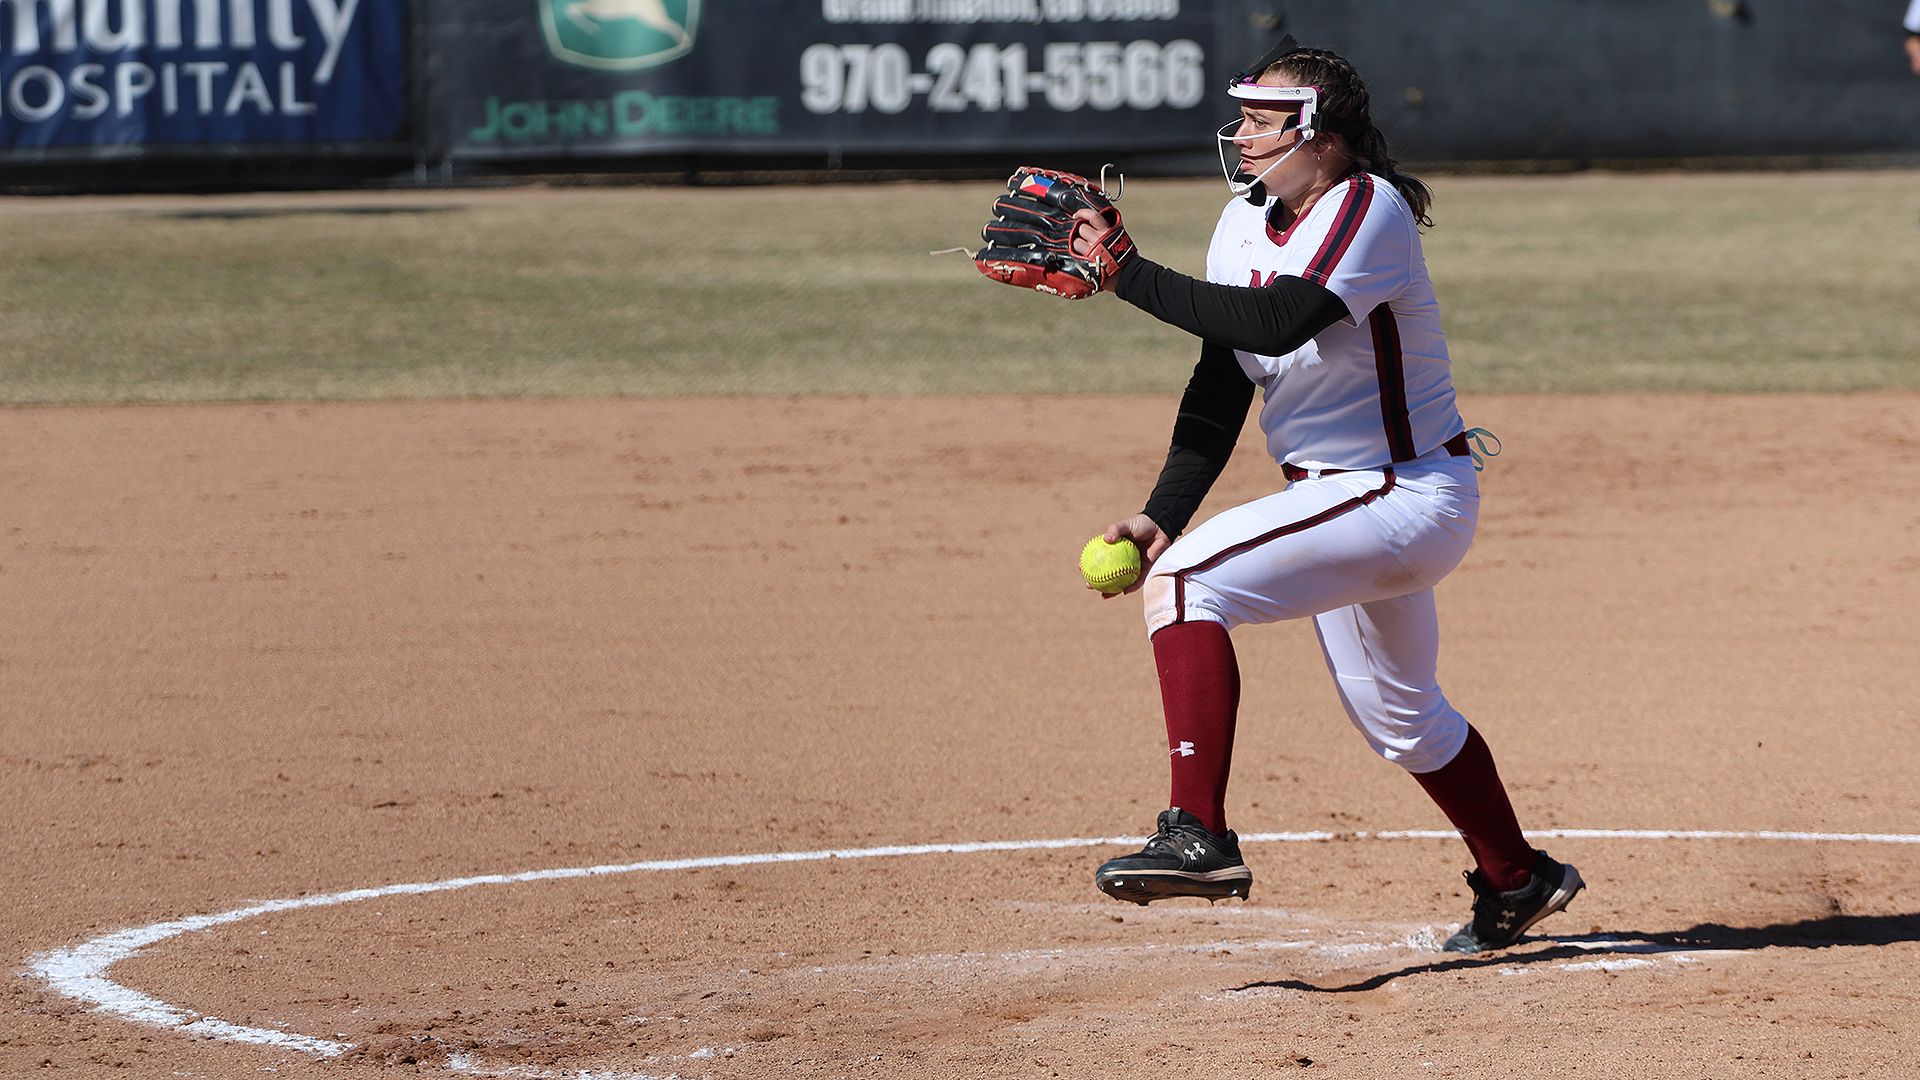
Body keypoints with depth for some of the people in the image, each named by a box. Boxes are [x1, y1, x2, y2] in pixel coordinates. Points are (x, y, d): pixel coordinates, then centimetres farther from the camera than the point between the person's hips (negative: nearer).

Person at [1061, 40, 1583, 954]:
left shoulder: (1369, 209, -21)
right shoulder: (1246, 223, 4)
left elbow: (1275, 321, -36)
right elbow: (1221, 384, 3)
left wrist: (1128, 273, -34)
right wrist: (1162, 514, -8)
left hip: (1405, 497, -10)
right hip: (1344, 501, 10)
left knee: (1182, 581, -24)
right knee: (1396, 716, 24)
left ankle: (1198, 835, -30)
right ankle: (1516, 882, 43)